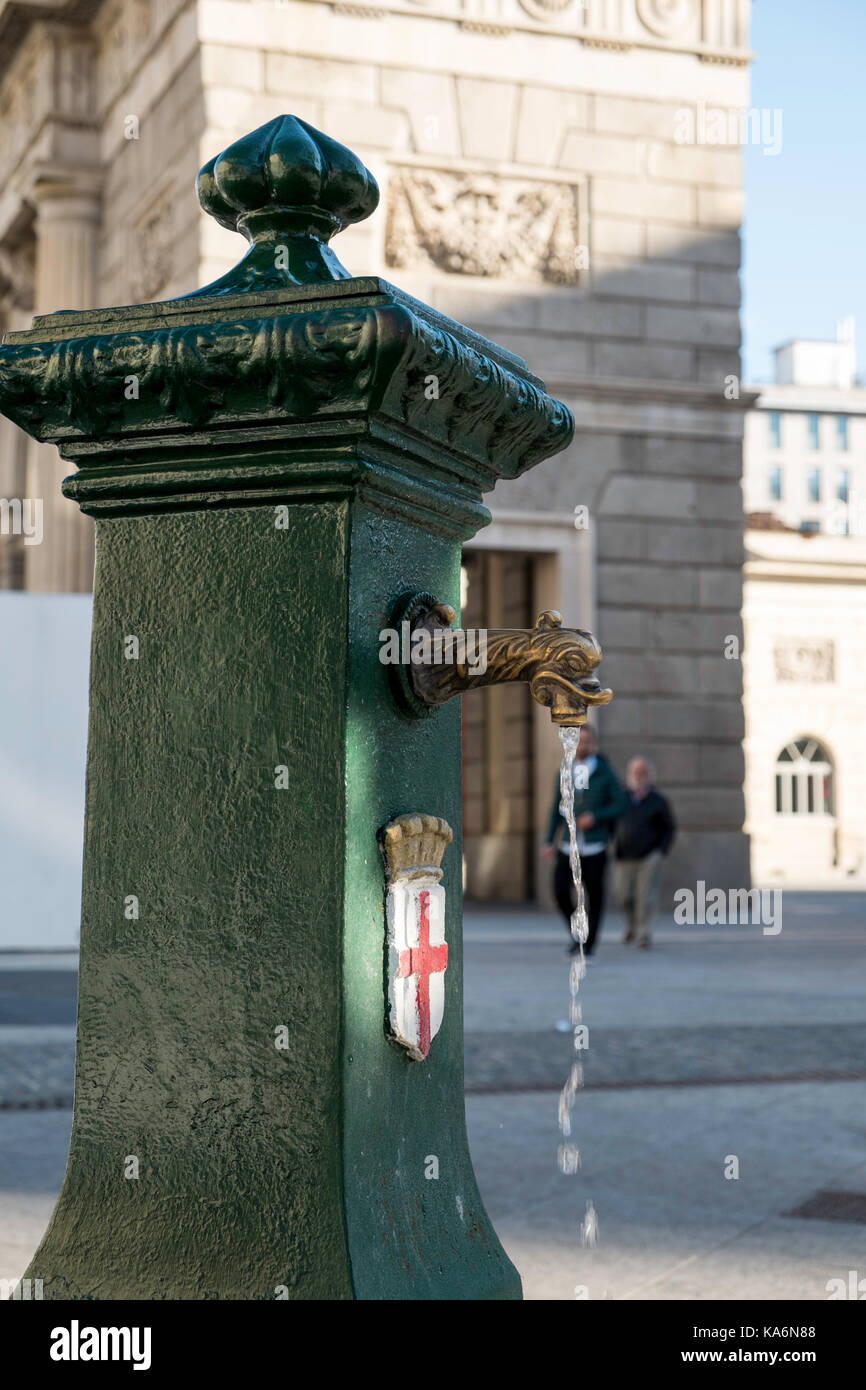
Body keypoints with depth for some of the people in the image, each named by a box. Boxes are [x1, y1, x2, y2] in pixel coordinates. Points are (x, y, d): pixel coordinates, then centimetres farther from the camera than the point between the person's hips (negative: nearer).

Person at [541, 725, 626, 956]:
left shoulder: (605, 773, -2)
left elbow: (620, 805, -1)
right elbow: (557, 809, 11)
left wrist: (595, 817, -17)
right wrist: (549, 842, 4)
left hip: (595, 847, -2)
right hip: (568, 845, 2)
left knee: (594, 895, 1)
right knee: (561, 890, -10)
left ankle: (588, 946, 13)